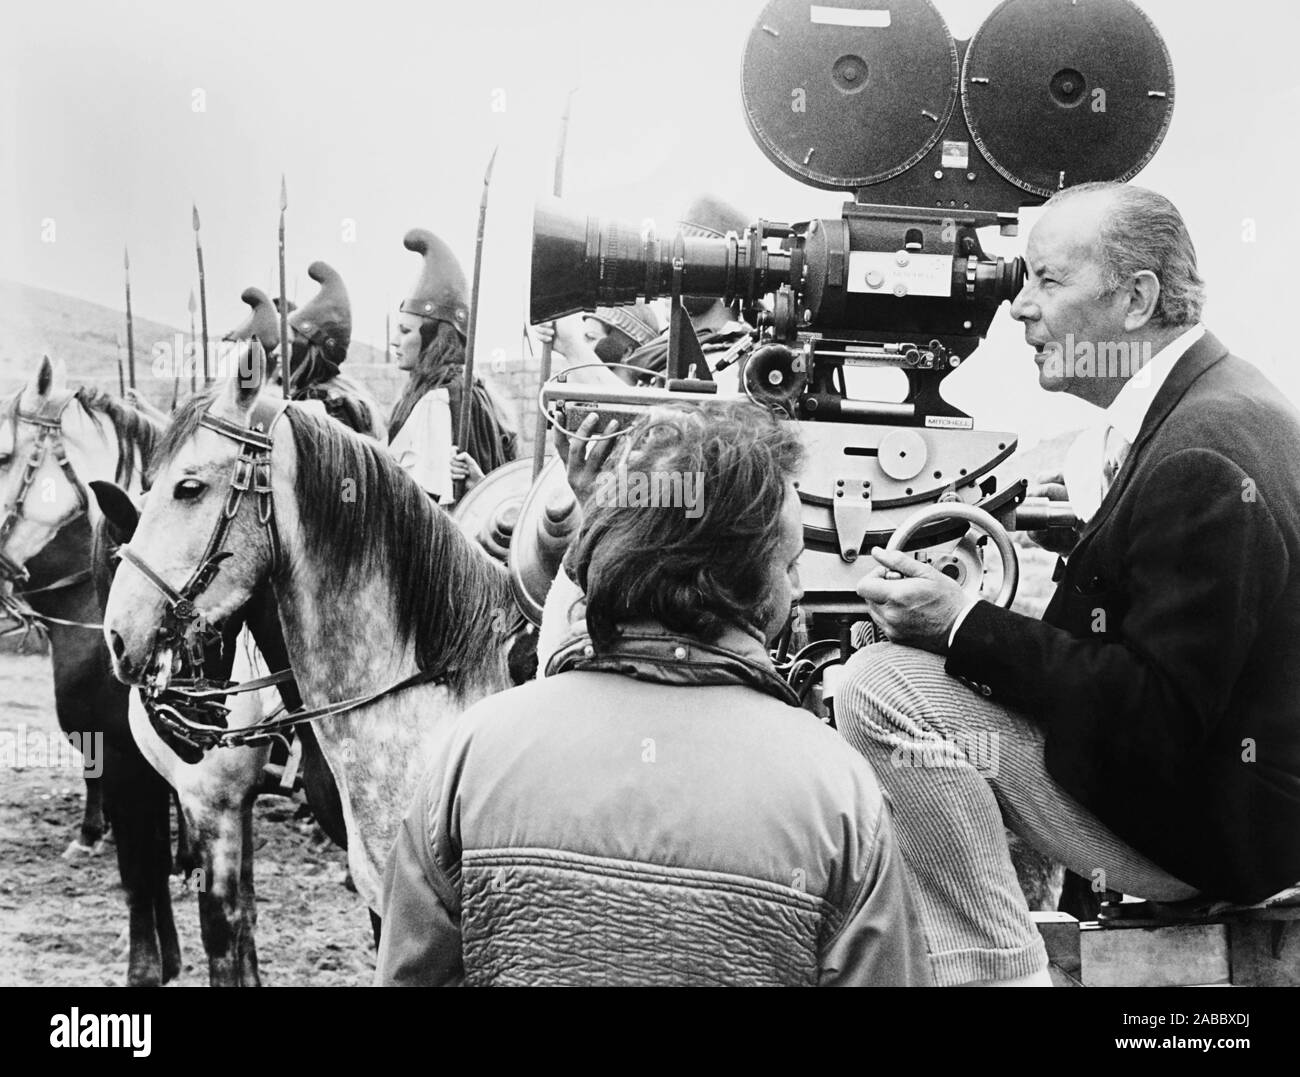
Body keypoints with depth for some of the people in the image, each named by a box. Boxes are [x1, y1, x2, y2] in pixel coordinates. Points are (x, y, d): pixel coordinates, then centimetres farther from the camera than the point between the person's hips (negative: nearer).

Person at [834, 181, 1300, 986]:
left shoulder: (1198, 461, -25)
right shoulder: (1232, 396, 6)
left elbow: (1158, 719, -26)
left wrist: (964, 626, -25)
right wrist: (1089, 526, 6)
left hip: (1205, 829, -11)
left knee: (882, 687, -20)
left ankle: (993, 968, -10)